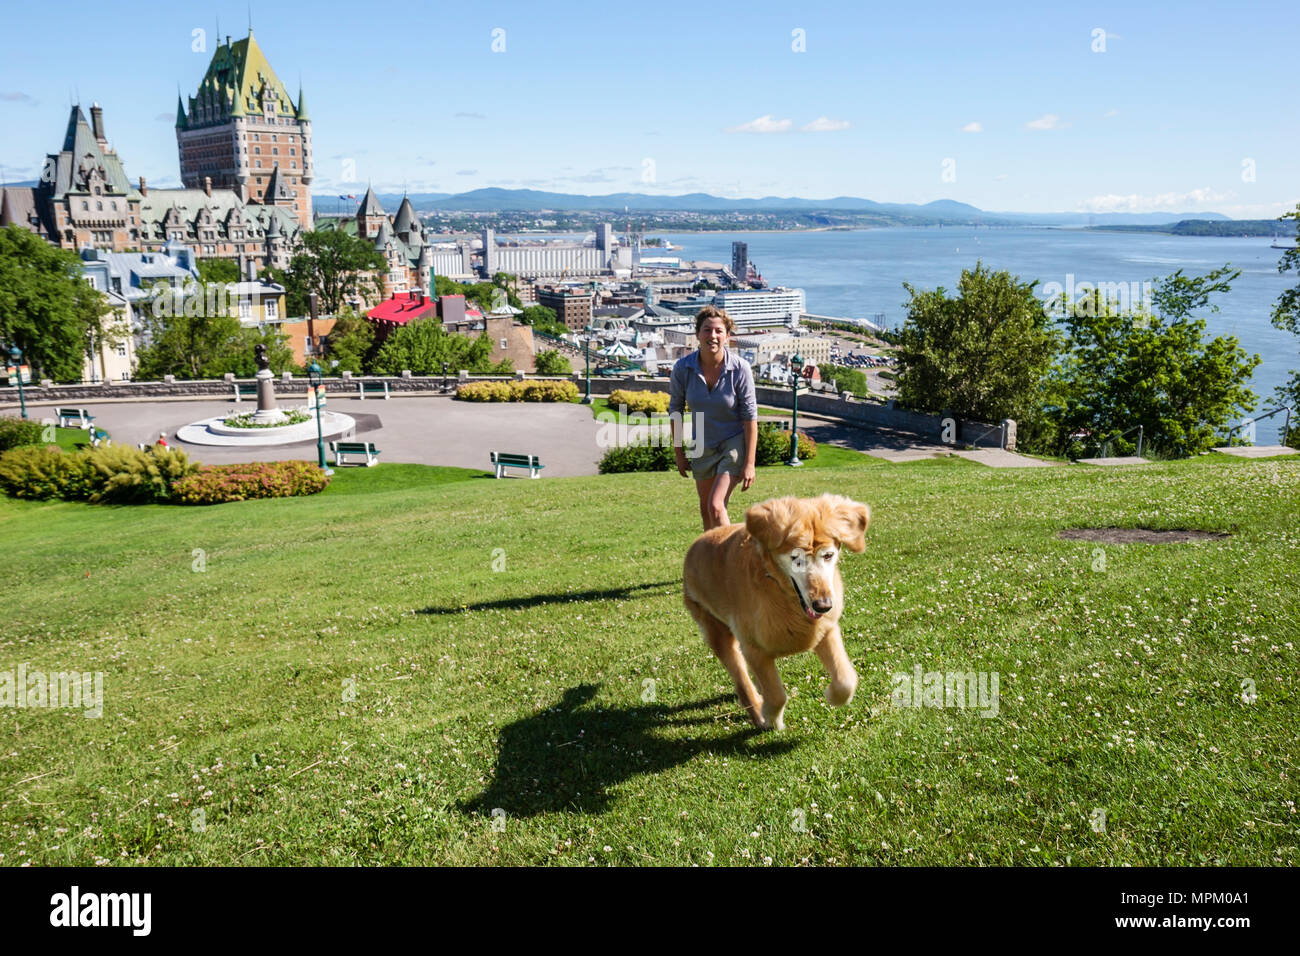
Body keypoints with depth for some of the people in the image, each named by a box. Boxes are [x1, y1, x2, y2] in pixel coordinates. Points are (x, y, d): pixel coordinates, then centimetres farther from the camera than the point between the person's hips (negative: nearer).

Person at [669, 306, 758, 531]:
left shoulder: (740, 368, -21)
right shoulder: (683, 368, -15)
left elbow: (750, 417, -15)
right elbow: (675, 410, 0)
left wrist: (749, 463, -16)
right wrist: (679, 453, 4)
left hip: (734, 444, -4)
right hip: (703, 447, 4)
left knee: (716, 506, -18)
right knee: (706, 511, 16)